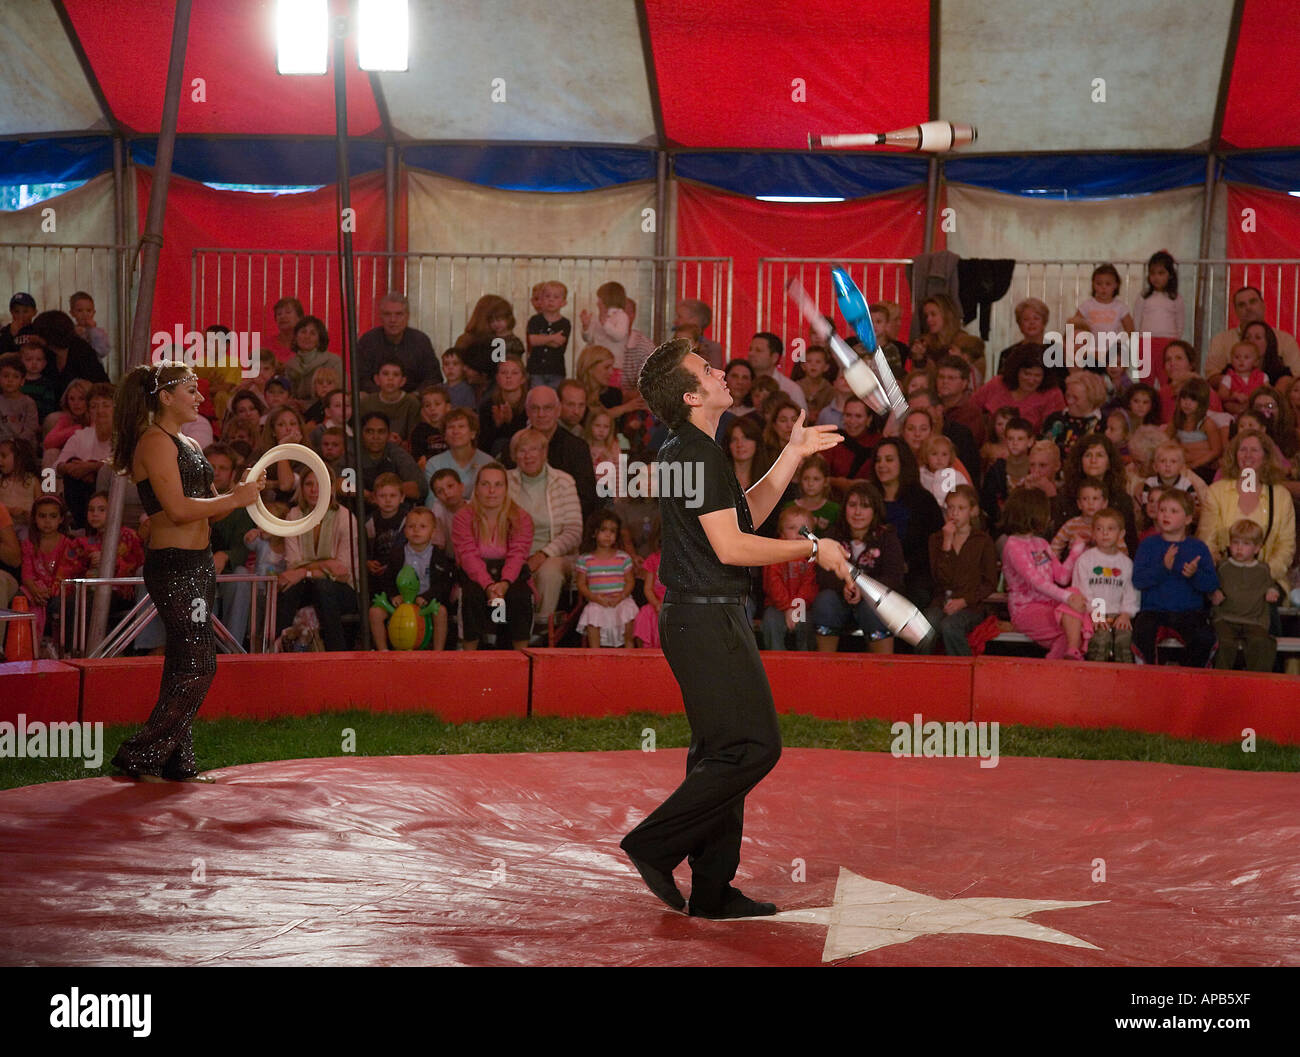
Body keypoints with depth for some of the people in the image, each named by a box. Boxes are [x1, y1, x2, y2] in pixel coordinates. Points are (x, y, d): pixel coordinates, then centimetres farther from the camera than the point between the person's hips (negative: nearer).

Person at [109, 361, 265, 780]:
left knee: (185, 667, 11)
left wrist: (243, 491, 1)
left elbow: (207, 507, 19)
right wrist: (235, 499, -13)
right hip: (173, 567, -10)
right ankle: (140, 756, -3)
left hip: (197, 564, 10)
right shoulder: (155, 441, -12)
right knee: (197, 667, -10)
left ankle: (177, 765, 16)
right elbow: (177, 509, -21)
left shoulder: (187, 444, 18)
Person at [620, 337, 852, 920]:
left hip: (705, 619, 11)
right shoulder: (697, 454, -16)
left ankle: (712, 890, 14)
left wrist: (793, 454, 22)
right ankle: (655, 843, -4)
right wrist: (812, 549, -13)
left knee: (721, 751, 11)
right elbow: (731, 546, -21)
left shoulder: (686, 452, 16)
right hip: (707, 618, -11)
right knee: (752, 747, -9)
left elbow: (746, 513, 25)